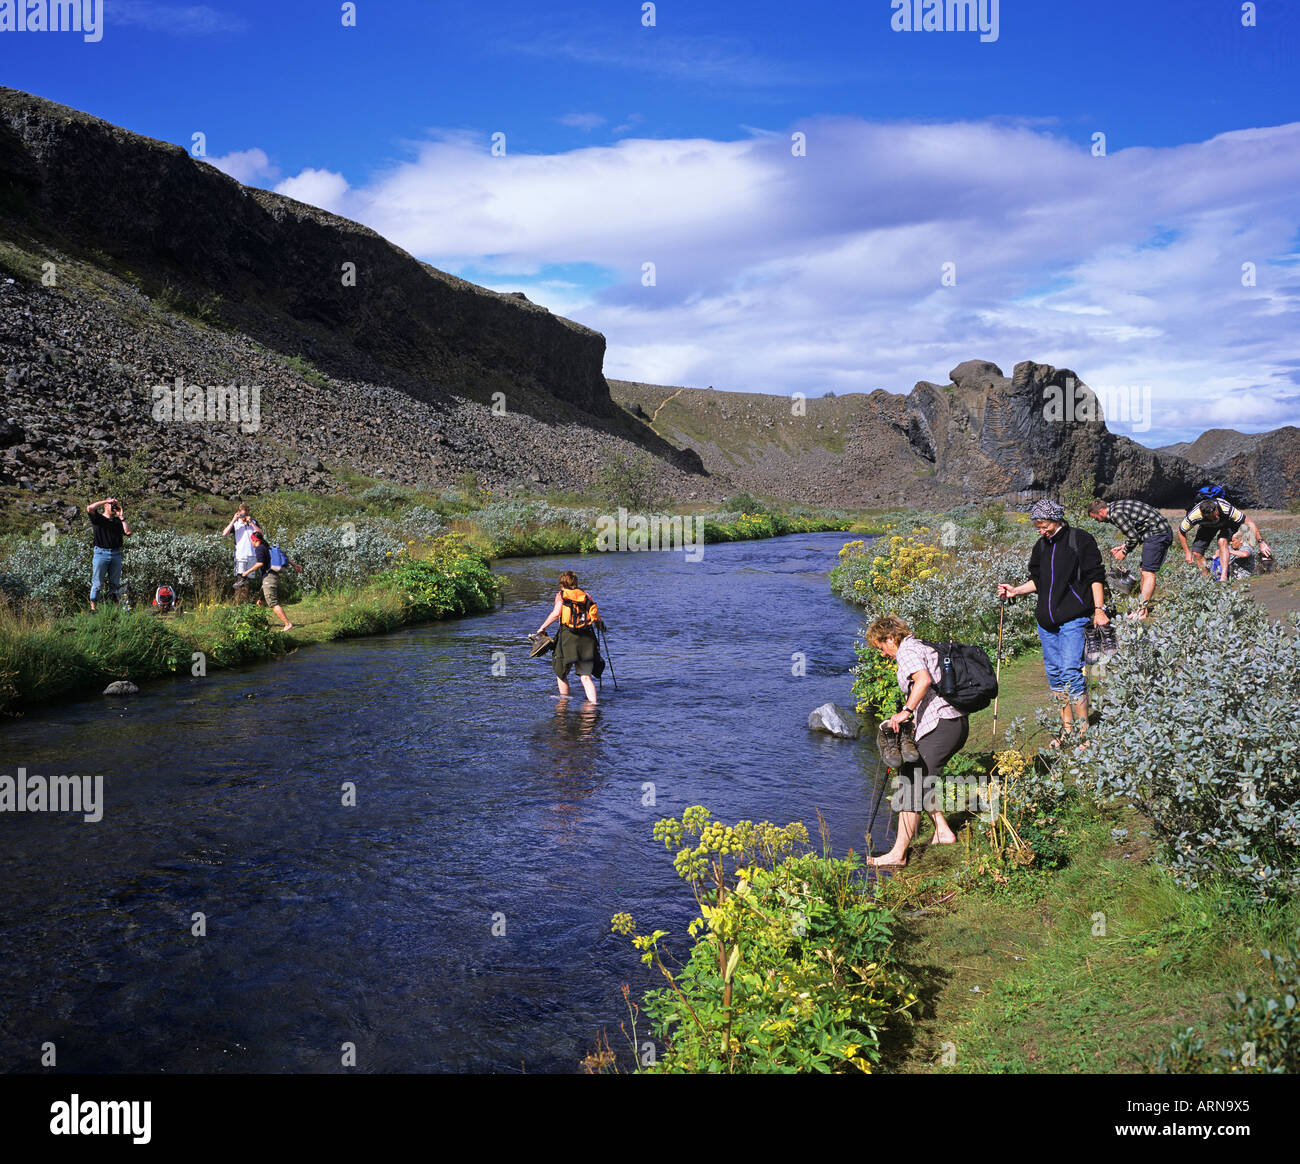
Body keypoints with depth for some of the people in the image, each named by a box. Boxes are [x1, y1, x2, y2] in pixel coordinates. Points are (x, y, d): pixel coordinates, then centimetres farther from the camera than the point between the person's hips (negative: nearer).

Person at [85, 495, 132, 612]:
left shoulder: (118, 521, 16)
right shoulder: (97, 518, 5)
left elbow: (128, 532, 1)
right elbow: (89, 508, -15)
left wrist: (122, 517, 1)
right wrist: (106, 501, -9)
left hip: (116, 554, 4)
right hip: (101, 553, -4)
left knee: (115, 583, 8)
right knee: (97, 583, -2)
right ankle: (93, 605, 2)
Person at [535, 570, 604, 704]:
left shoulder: (561, 595, 7)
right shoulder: (586, 595, 15)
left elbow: (556, 613, -11)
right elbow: (597, 617, 6)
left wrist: (543, 627, -1)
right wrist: (600, 623, 28)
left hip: (568, 637, -3)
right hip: (587, 637, 3)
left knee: (561, 673, 16)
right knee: (586, 676, 2)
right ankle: (593, 702, -11)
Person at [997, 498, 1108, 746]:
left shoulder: (1080, 540, -4)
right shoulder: (1041, 546, 14)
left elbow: (1095, 576, -5)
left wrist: (1099, 609, -11)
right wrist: (1014, 591, 10)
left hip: (1073, 619, -7)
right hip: (1046, 621, 7)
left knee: (1071, 672, -13)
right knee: (1054, 674, 9)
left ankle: (1083, 729, -4)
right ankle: (1067, 728, 19)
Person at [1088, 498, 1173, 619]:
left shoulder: (1116, 514, -17)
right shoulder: (1115, 507, 15)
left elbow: (1134, 537, -16)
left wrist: (1124, 552, -2)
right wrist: (1123, 546, 16)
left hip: (1157, 532, -11)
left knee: (1148, 572, -12)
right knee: (1145, 570, 13)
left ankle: (1142, 611, -15)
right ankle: (1143, 603, 18)